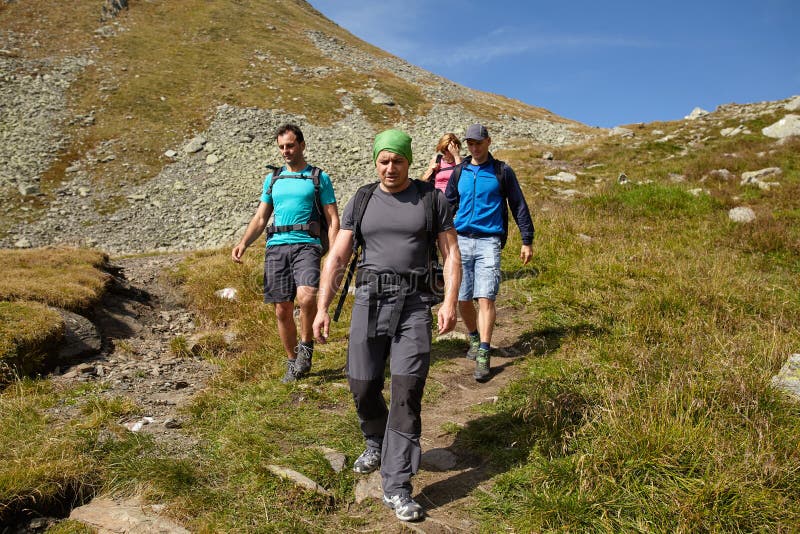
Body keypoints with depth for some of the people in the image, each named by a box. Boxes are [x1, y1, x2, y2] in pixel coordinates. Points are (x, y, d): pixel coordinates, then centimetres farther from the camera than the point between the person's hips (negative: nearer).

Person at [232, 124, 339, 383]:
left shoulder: (319, 178, 8)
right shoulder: (273, 179, 19)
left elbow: (333, 220, 4)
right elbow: (260, 218, 18)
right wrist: (243, 243, 1)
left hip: (306, 245, -4)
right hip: (276, 247, 4)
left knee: (306, 296, -28)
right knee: (282, 310, 4)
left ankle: (306, 346, -3)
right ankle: (293, 363, 21)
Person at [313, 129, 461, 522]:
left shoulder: (433, 198, 4)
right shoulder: (361, 202, 9)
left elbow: (451, 254, 1)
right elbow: (336, 258, 6)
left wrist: (450, 302, -13)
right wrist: (322, 308, -3)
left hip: (414, 303, -2)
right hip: (369, 300, 2)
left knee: (407, 390, -10)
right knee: (363, 386, 5)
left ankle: (396, 487, -4)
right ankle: (376, 444, 37)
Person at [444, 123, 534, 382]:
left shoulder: (502, 171, 4)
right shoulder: (459, 172, 12)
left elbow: (518, 206, 8)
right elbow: (448, 206, 19)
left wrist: (527, 240, 5)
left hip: (488, 242, -3)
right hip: (461, 241, 3)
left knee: (485, 298, -13)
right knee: (462, 300, 5)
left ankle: (483, 356, -12)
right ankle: (474, 339, 29)